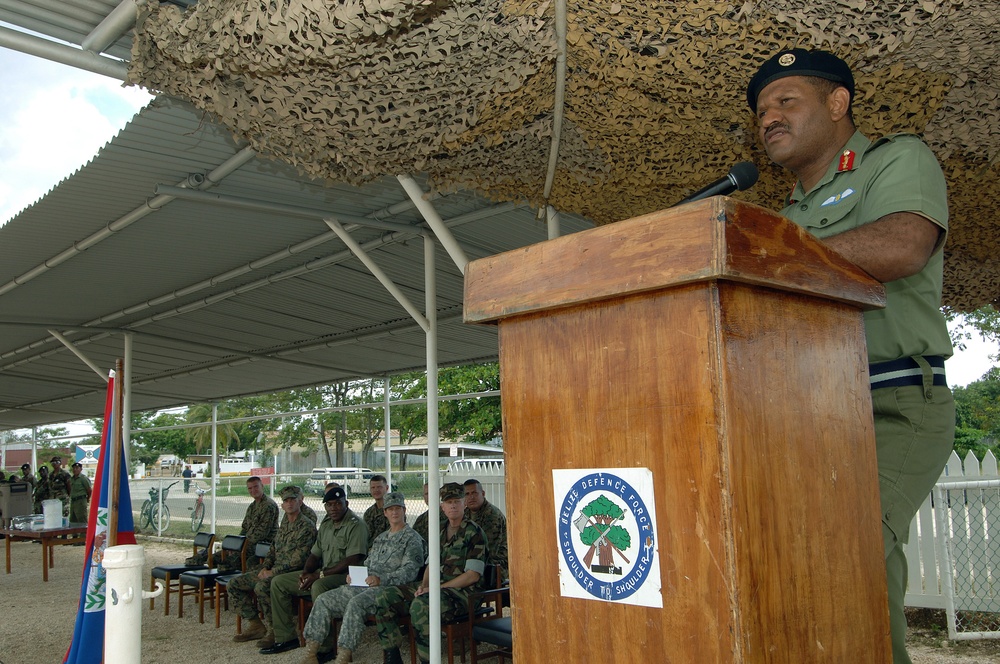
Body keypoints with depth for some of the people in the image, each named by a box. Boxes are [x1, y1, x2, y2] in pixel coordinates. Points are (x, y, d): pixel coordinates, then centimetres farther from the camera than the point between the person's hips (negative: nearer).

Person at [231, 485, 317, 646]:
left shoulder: (307, 527, -11)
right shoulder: (284, 524, 17)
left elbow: (298, 559, -18)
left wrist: (272, 572, -18)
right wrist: (265, 568, 4)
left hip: (292, 573, -9)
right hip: (273, 570, 9)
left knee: (261, 587, -34)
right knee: (235, 583, 1)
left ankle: (273, 630, -18)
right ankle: (256, 625, 3)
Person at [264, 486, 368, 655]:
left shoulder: (355, 525, -13)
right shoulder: (326, 524, 15)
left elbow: (352, 561, -21)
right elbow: (315, 554, 19)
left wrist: (320, 575, -20)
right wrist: (305, 573, -3)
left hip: (346, 575, -9)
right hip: (323, 573, 9)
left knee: (318, 586, -39)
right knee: (278, 583, 4)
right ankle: (285, 637, 8)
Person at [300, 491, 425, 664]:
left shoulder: (412, 538, 0)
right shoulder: (380, 538, 27)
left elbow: (410, 570, -12)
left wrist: (382, 579, -22)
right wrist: (354, 575, 7)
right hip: (365, 585, 8)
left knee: (356, 604, -36)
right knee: (324, 600, -6)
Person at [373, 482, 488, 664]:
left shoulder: (473, 532, -6)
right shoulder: (439, 530, 16)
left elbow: (473, 575, -13)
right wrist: (424, 586, -1)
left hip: (459, 591, -8)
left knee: (420, 605, -37)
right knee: (384, 596, -6)